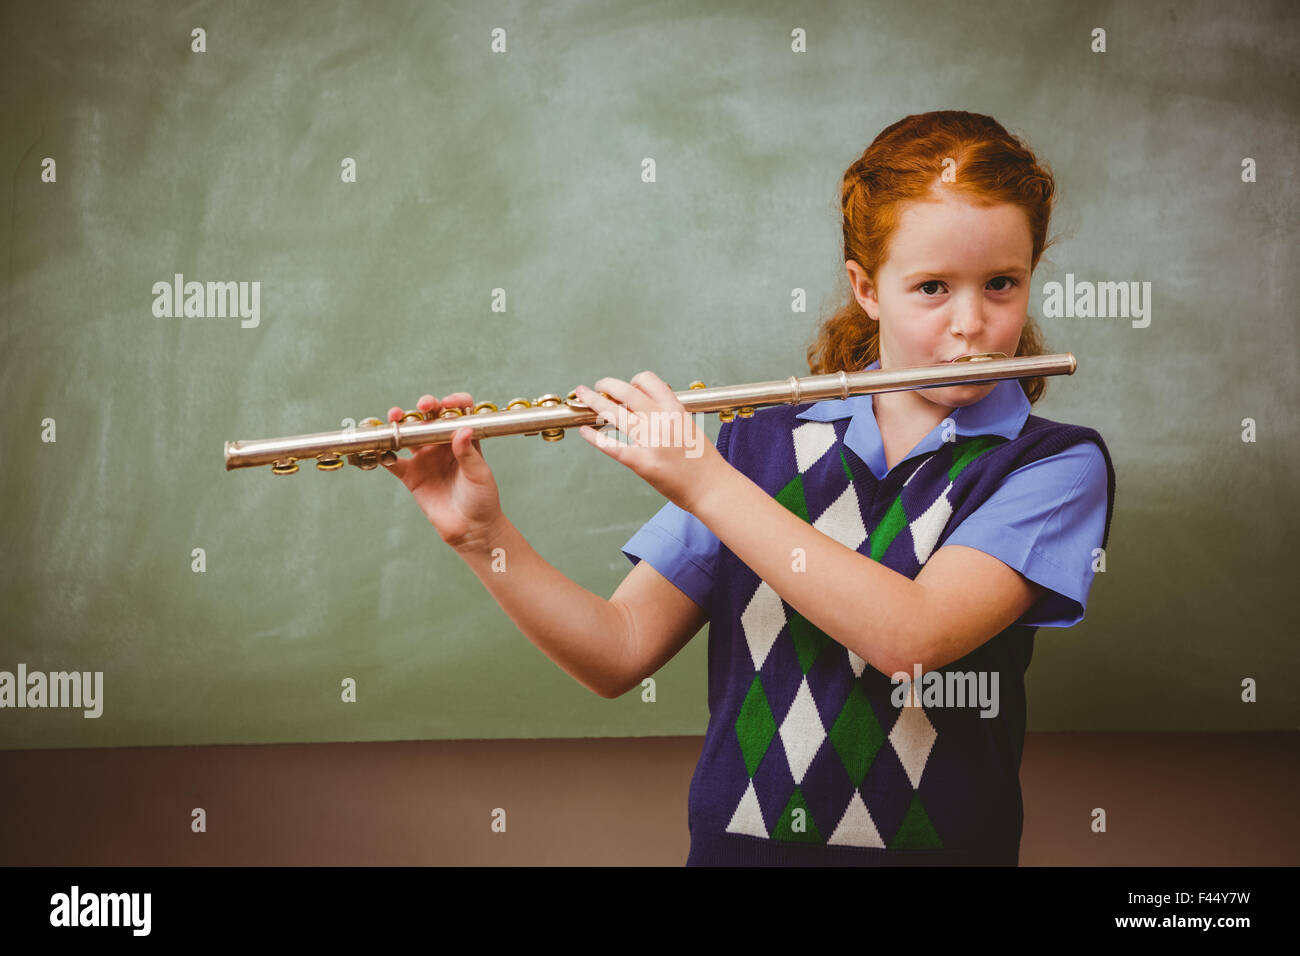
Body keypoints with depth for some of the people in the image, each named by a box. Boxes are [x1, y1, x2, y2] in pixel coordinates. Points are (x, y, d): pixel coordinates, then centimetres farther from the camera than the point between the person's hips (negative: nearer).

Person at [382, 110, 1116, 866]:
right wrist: (482, 536, -8)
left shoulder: (1057, 466, -2)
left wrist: (707, 485, -18)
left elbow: (912, 637, -17)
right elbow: (620, 656, 6)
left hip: (938, 845, -2)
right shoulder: (763, 445, 7)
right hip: (735, 842, 3)